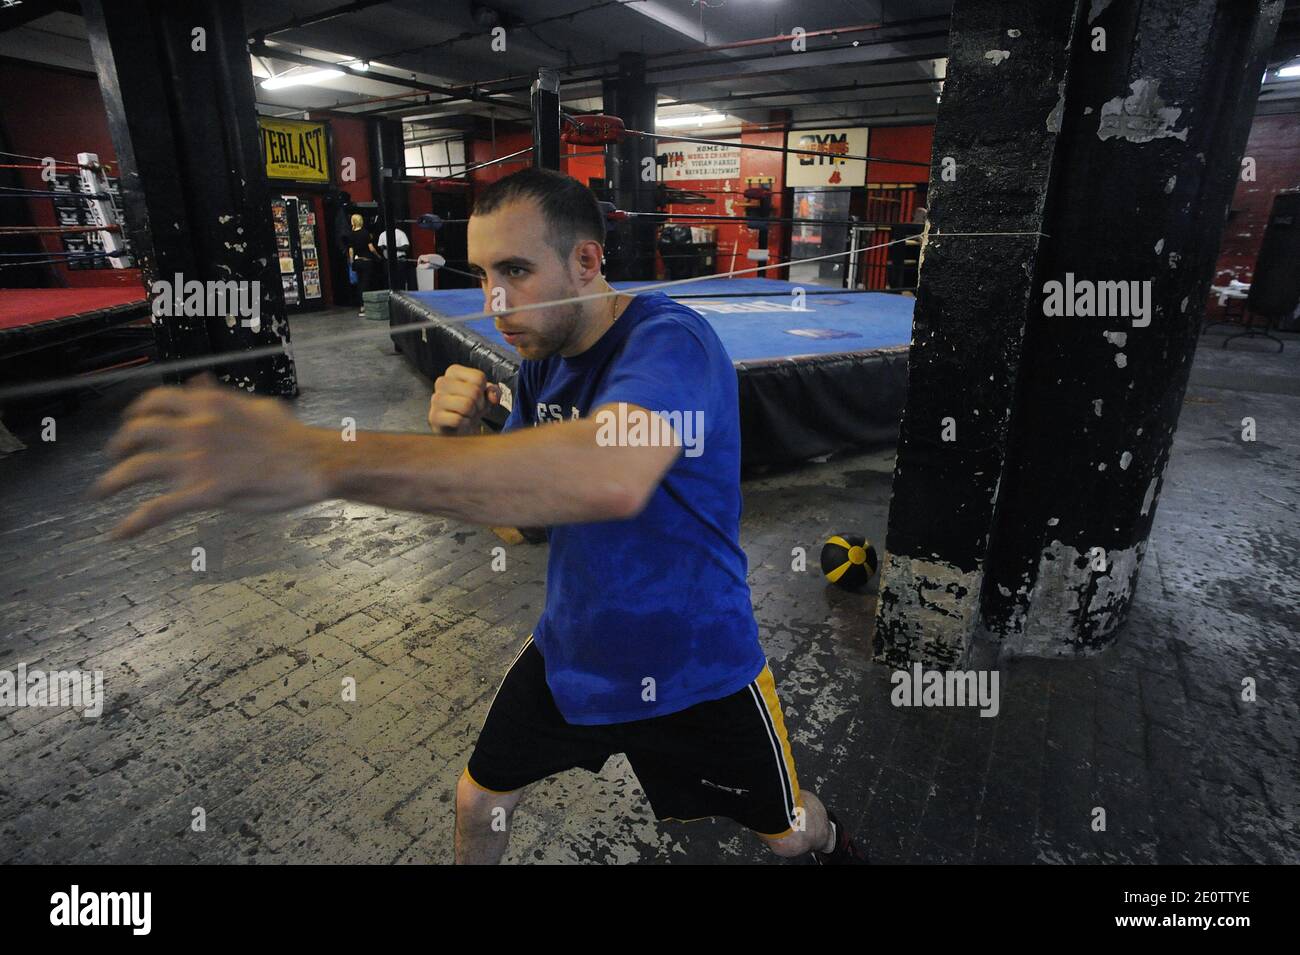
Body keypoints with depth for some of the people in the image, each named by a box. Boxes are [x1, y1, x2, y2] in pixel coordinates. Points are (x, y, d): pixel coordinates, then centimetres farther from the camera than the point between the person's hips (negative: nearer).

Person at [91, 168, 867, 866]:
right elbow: (521, 510, 1)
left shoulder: (671, 340, -30)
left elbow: (610, 479, -52)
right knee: (479, 803, 18)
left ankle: (830, 841, 60)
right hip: (571, 652, 5)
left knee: (785, 833, 22)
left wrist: (319, 459, -55)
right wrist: (463, 437, -22)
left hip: (694, 670, -4)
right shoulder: (540, 362, -4)